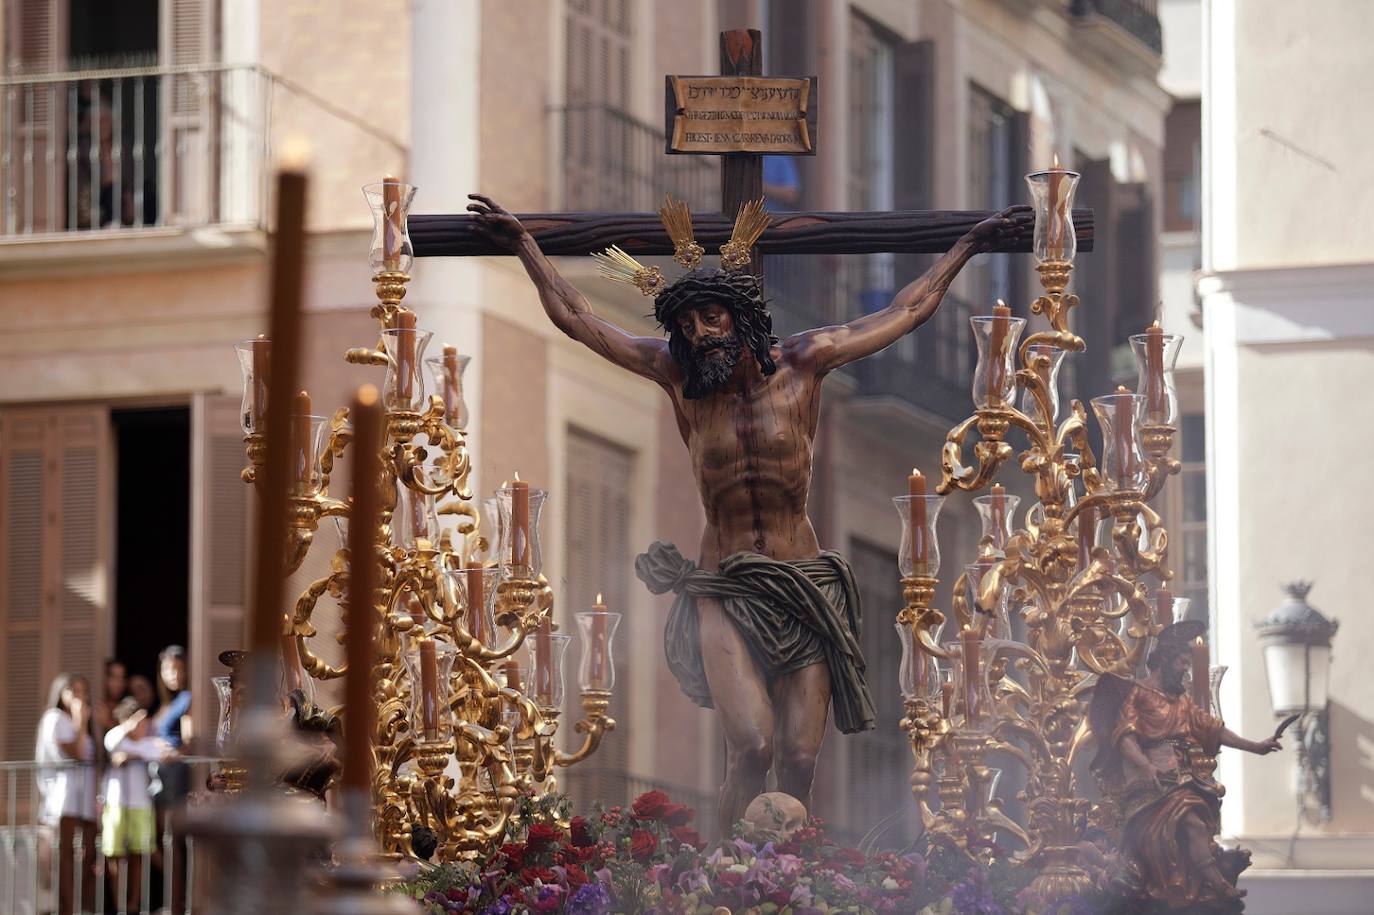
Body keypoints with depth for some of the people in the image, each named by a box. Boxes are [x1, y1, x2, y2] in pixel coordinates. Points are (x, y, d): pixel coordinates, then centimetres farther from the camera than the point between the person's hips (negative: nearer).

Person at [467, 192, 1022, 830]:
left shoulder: (800, 363, 3)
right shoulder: (679, 376, 4)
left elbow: (907, 312, 13)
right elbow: (576, 319, 9)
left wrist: (968, 247, 17)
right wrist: (523, 245, 10)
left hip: (805, 589, 1)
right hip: (724, 592, -1)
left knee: (799, 761, -7)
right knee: (752, 747, -22)